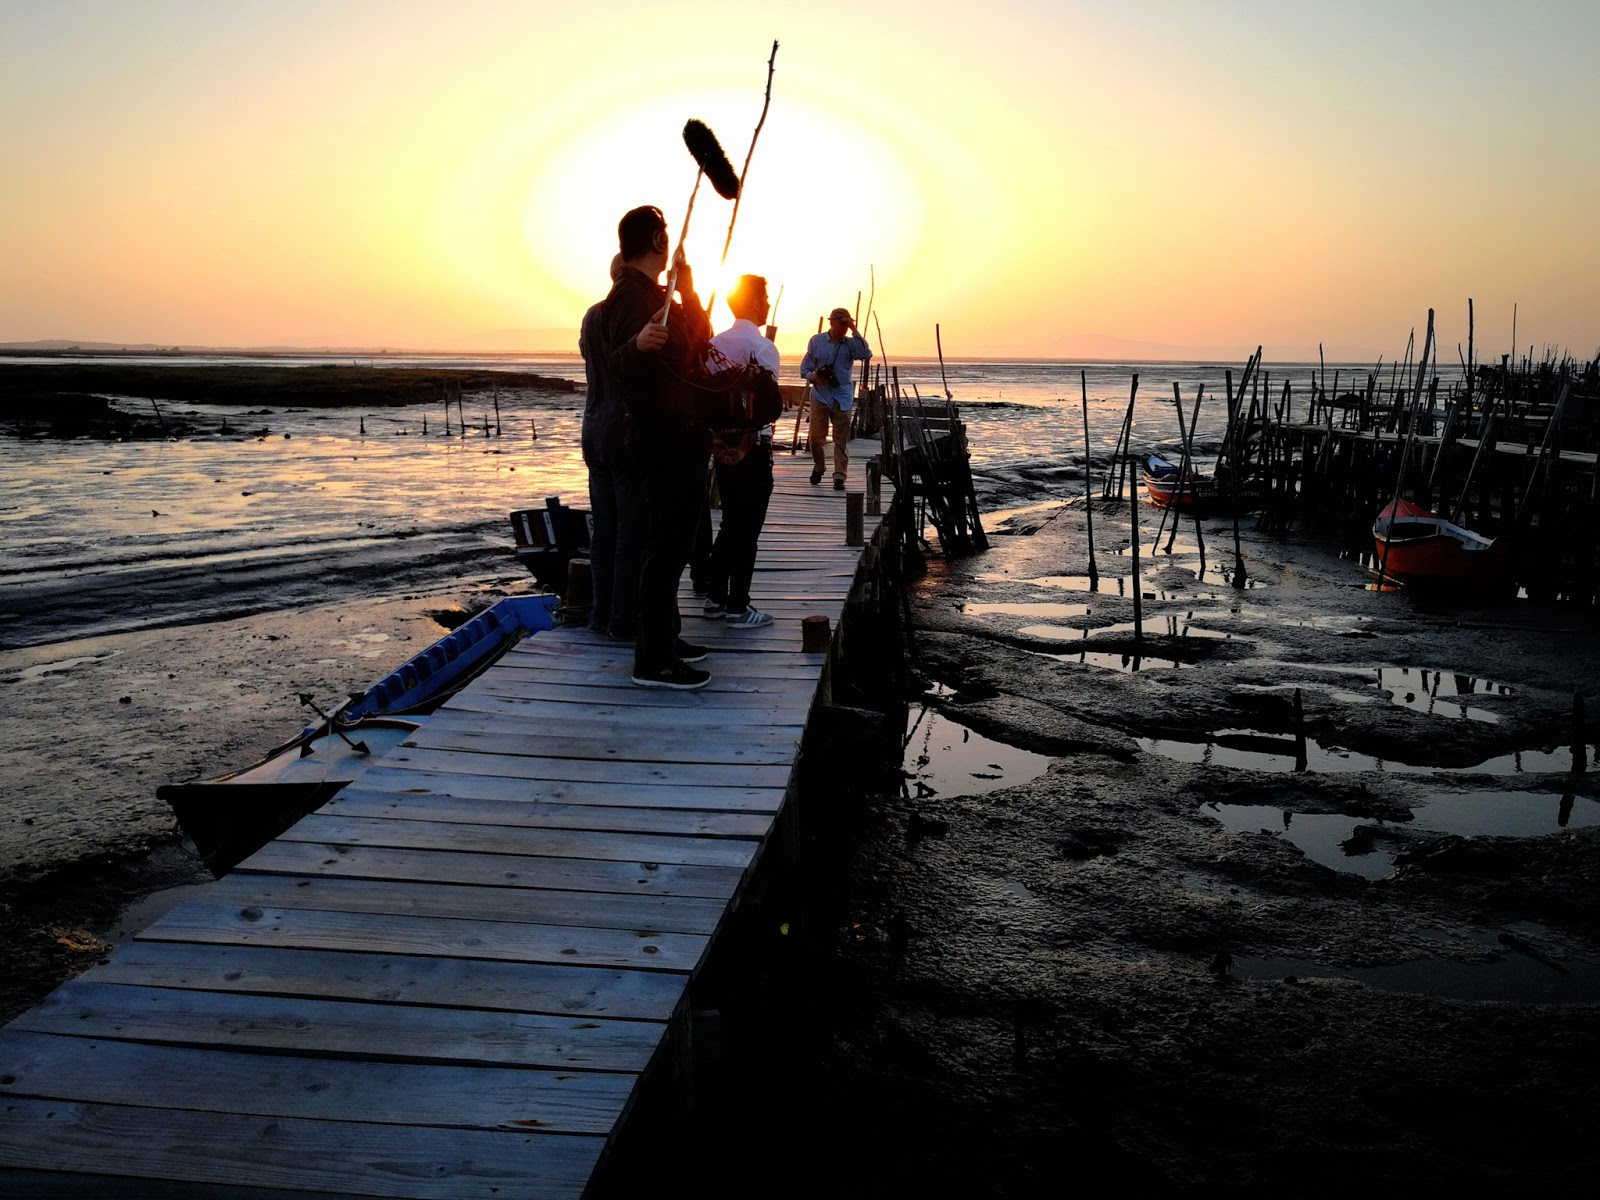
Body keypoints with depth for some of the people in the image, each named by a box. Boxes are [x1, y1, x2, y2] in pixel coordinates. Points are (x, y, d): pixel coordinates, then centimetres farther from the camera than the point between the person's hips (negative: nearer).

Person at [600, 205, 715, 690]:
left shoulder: (656, 294, 18)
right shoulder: (629, 297, -14)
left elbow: (698, 344, 21)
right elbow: (618, 370, -26)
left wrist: (688, 290, 20)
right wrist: (636, 345, -47)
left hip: (680, 438, 10)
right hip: (663, 440, -10)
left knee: (673, 543, 17)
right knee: (666, 546, -10)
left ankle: (665, 637, 29)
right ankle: (653, 661, -7)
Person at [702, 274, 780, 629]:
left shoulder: (714, 343, 7)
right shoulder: (762, 347, -12)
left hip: (721, 445, 7)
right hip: (752, 447, -7)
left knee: (729, 523, 18)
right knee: (747, 529, 0)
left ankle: (715, 597, 23)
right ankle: (738, 608, 4)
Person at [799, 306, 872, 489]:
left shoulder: (850, 344, 3)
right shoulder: (816, 341, 4)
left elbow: (866, 354, -17)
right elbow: (805, 365, 9)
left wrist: (855, 331, -17)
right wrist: (811, 376, -13)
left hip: (842, 398, 0)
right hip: (820, 395, 0)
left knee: (841, 439, -3)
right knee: (816, 436, 4)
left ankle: (839, 476, 0)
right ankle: (819, 466, 30)